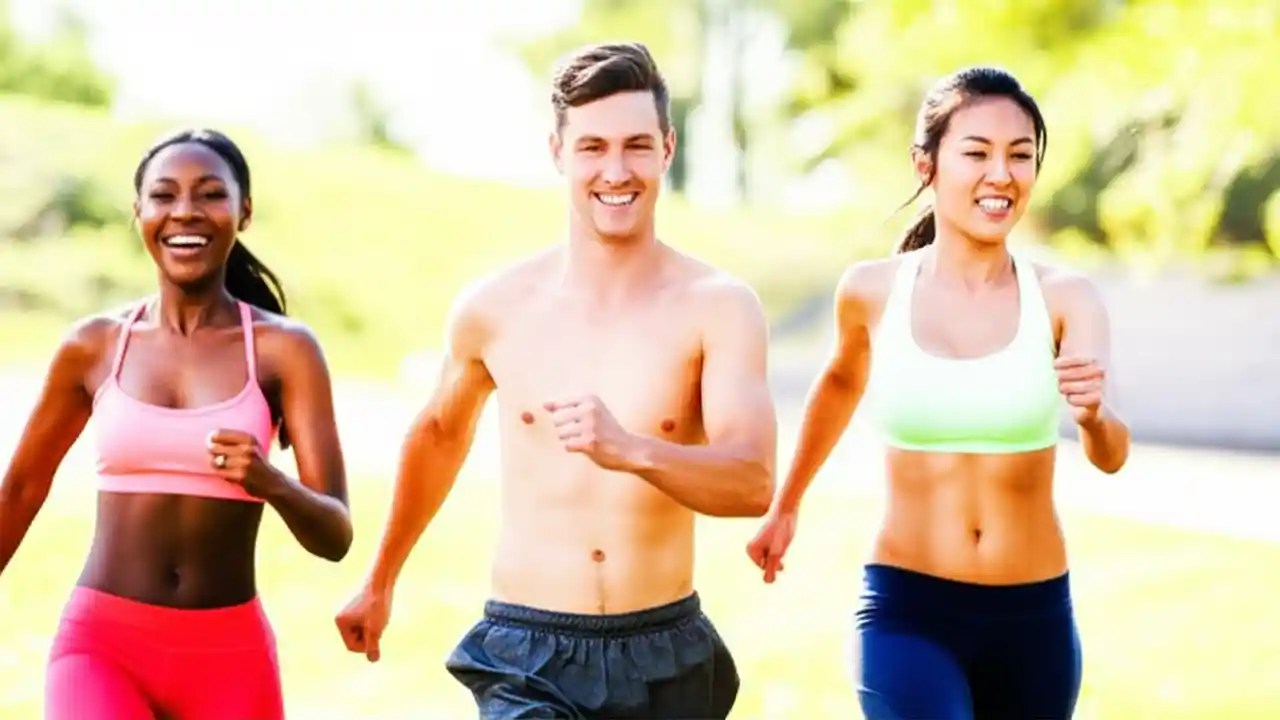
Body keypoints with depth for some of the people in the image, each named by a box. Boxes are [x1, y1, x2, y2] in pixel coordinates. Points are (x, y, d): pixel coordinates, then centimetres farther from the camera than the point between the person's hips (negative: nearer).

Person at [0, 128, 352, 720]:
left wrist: (270, 483, -27)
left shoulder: (283, 348, -3)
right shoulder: (94, 346, 2)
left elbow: (335, 537, -7)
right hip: (100, 643, 0)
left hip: (230, 654, 0)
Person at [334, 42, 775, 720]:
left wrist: (631, 451, -37)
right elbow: (440, 435, 19)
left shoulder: (718, 307, -7)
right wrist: (379, 582, 28)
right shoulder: (494, 307, 0)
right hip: (526, 658, 0)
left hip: (662, 657, 0)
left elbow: (754, 483, -18)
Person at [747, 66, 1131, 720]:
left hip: (1035, 618, 1)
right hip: (907, 613, -1)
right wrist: (786, 505, 26)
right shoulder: (873, 290, -5)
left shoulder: (1064, 299, -8)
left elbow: (1111, 456, -19)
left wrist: (1093, 415, -42)